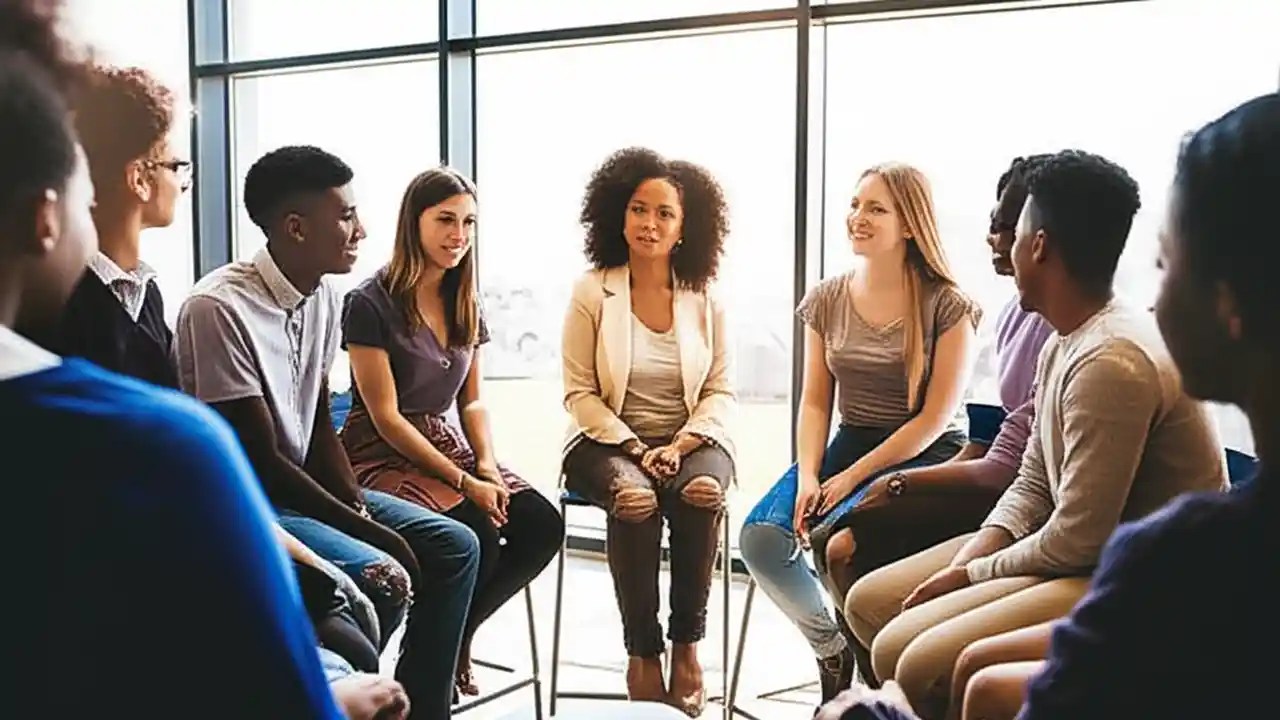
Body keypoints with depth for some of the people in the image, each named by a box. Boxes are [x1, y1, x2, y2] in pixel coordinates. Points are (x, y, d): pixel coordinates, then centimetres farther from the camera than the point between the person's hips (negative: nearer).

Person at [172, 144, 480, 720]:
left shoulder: (324, 297, 2)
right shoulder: (220, 307, -24)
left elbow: (319, 428, 7)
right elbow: (258, 461, -22)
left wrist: (358, 504, -9)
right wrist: (366, 528, -18)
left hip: (301, 484, 9)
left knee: (454, 547, 3)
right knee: (382, 579, -27)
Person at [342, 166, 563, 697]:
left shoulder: (465, 304, 10)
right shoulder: (370, 303, -12)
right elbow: (386, 417, -15)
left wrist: (486, 463, -6)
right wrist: (464, 482, -19)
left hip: (445, 444, 7)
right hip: (382, 454, -7)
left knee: (543, 526, -16)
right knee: (476, 536, -30)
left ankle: (455, 633, 5)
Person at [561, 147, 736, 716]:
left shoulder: (705, 298, 4)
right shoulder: (591, 294, -2)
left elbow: (721, 392, 5)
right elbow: (579, 394, -3)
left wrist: (680, 445, -12)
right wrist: (636, 449, -15)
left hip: (692, 439, 2)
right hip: (609, 439, -1)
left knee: (700, 494, -32)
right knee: (635, 500, -33)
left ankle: (686, 645, -14)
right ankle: (642, 652, -16)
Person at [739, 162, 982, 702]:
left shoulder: (946, 307, -7)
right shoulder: (827, 301, 7)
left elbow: (935, 418, -11)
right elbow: (815, 401, 7)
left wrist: (851, 478, -17)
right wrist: (807, 476, -10)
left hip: (925, 456, -5)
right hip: (849, 443, 5)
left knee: (838, 539, -32)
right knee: (760, 537, -19)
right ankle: (830, 646, 9)